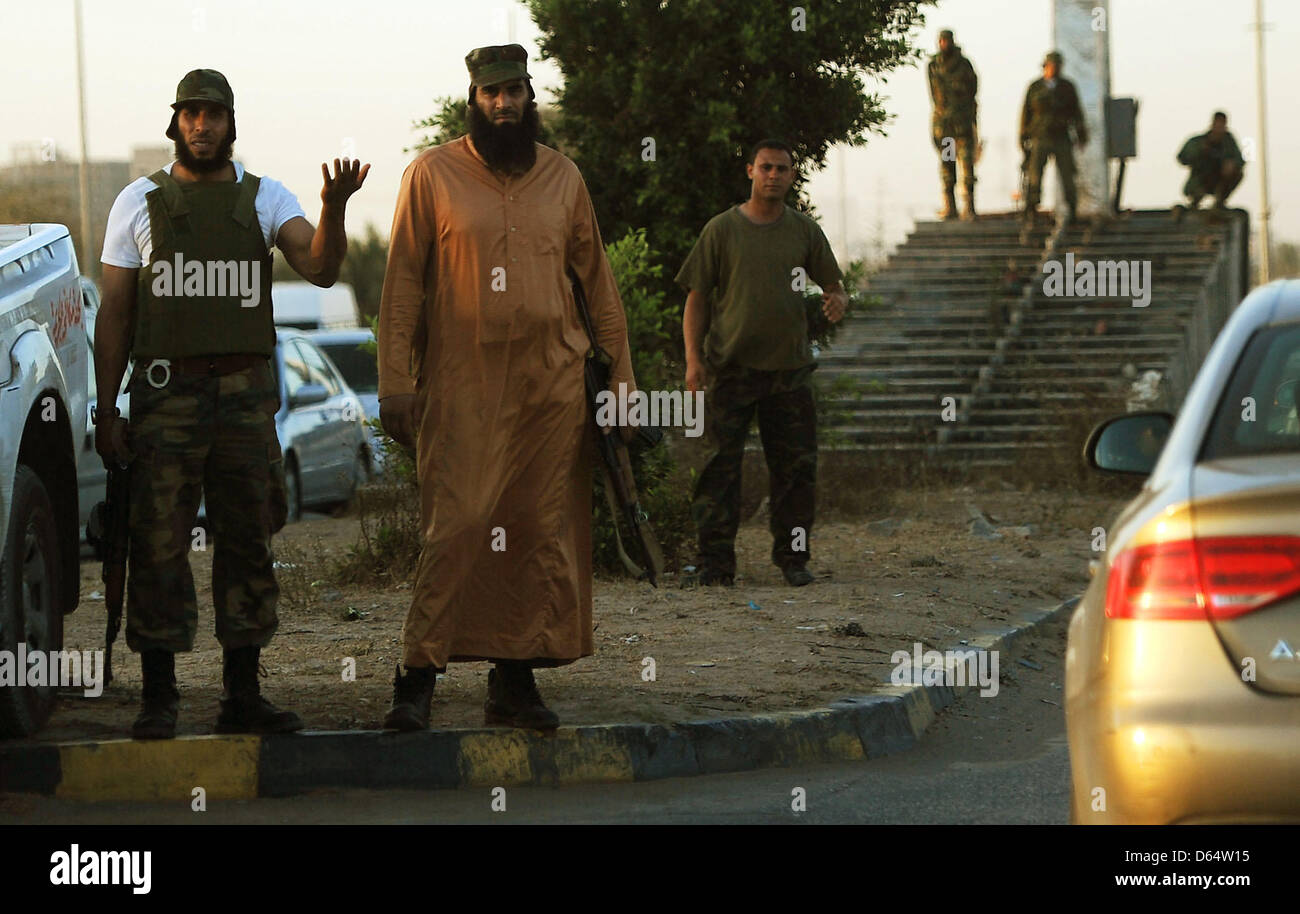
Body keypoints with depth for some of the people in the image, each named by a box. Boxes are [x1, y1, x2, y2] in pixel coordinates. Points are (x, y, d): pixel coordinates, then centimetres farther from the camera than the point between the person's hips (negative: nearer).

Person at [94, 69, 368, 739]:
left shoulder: (265, 199, 8)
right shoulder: (140, 202, 6)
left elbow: (320, 269, -8)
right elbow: (113, 314, 6)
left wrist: (333, 208, -29)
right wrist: (105, 410, -2)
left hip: (245, 394, 2)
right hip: (165, 394, -2)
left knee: (247, 544, 4)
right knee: (158, 546, -4)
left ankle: (242, 696, 11)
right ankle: (158, 697, 1)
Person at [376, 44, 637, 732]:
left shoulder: (561, 177, 12)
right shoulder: (432, 175, 3)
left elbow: (596, 277, 17)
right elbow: (403, 282, 1)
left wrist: (620, 368, 10)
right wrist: (394, 382, -6)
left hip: (553, 384, 4)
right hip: (462, 385, -3)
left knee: (543, 533, 1)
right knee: (456, 528, -12)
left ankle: (515, 681, 7)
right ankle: (417, 678, -7)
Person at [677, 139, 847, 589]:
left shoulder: (804, 231, 10)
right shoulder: (722, 229, 4)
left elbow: (833, 285, 15)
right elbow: (697, 298, 5)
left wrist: (837, 301, -10)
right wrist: (693, 358, -5)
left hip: (790, 366, 2)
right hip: (730, 365, -2)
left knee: (795, 466, 2)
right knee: (721, 463, -5)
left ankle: (792, 557, 12)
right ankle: (715, 560, -2)